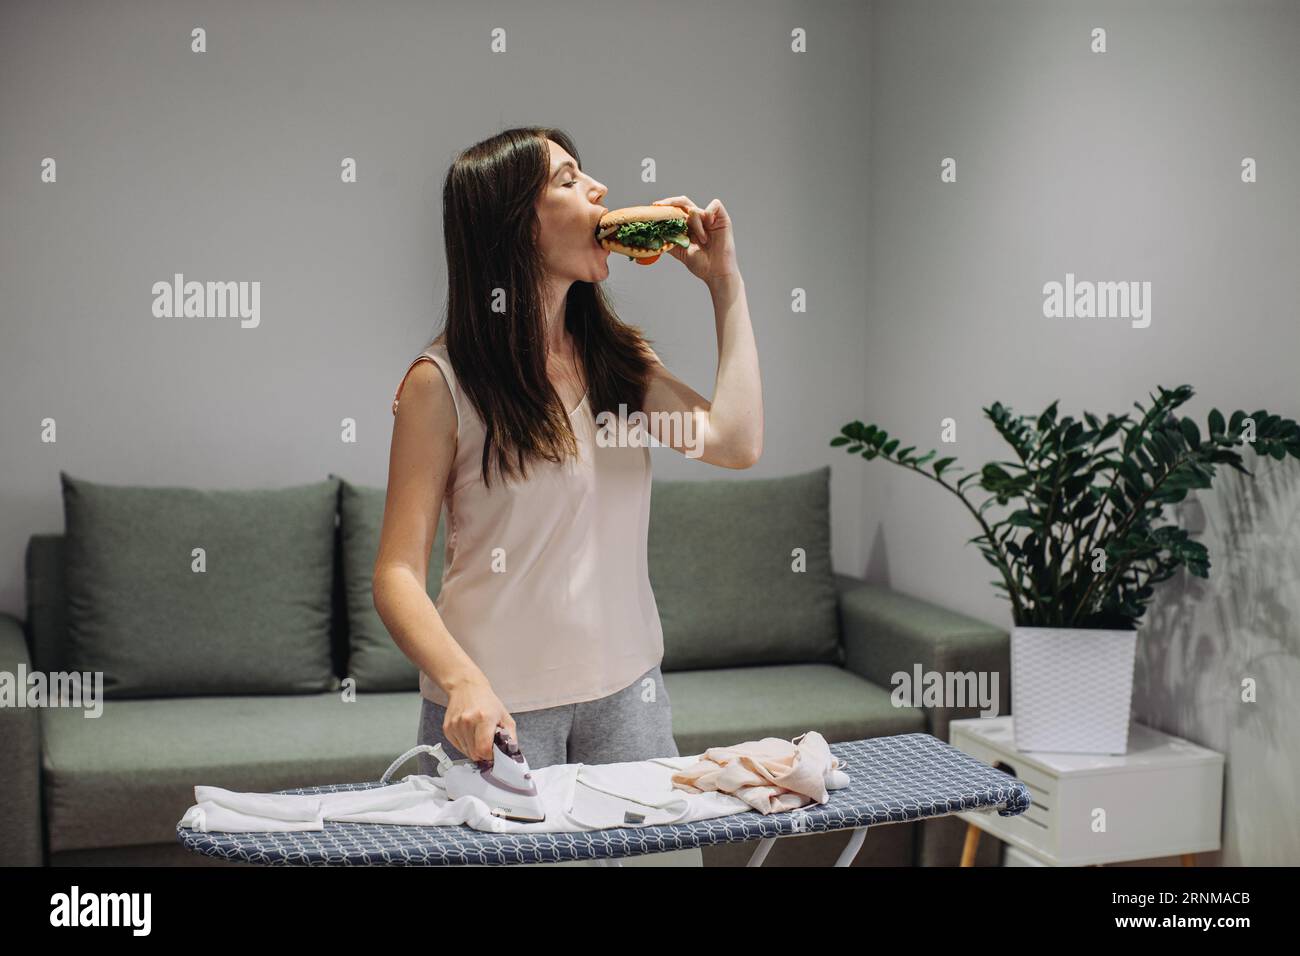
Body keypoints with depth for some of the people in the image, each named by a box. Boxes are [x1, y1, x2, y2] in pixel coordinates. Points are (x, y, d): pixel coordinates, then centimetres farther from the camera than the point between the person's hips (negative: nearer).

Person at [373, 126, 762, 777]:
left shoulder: (618, 358, 7)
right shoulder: (443, 382, -9)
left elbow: (736, 443, -9)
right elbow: (397, 575, -11)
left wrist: (726, 284, -2)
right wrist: (465, 682, -28)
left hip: (628, 692, 5)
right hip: (496, 707, -4)